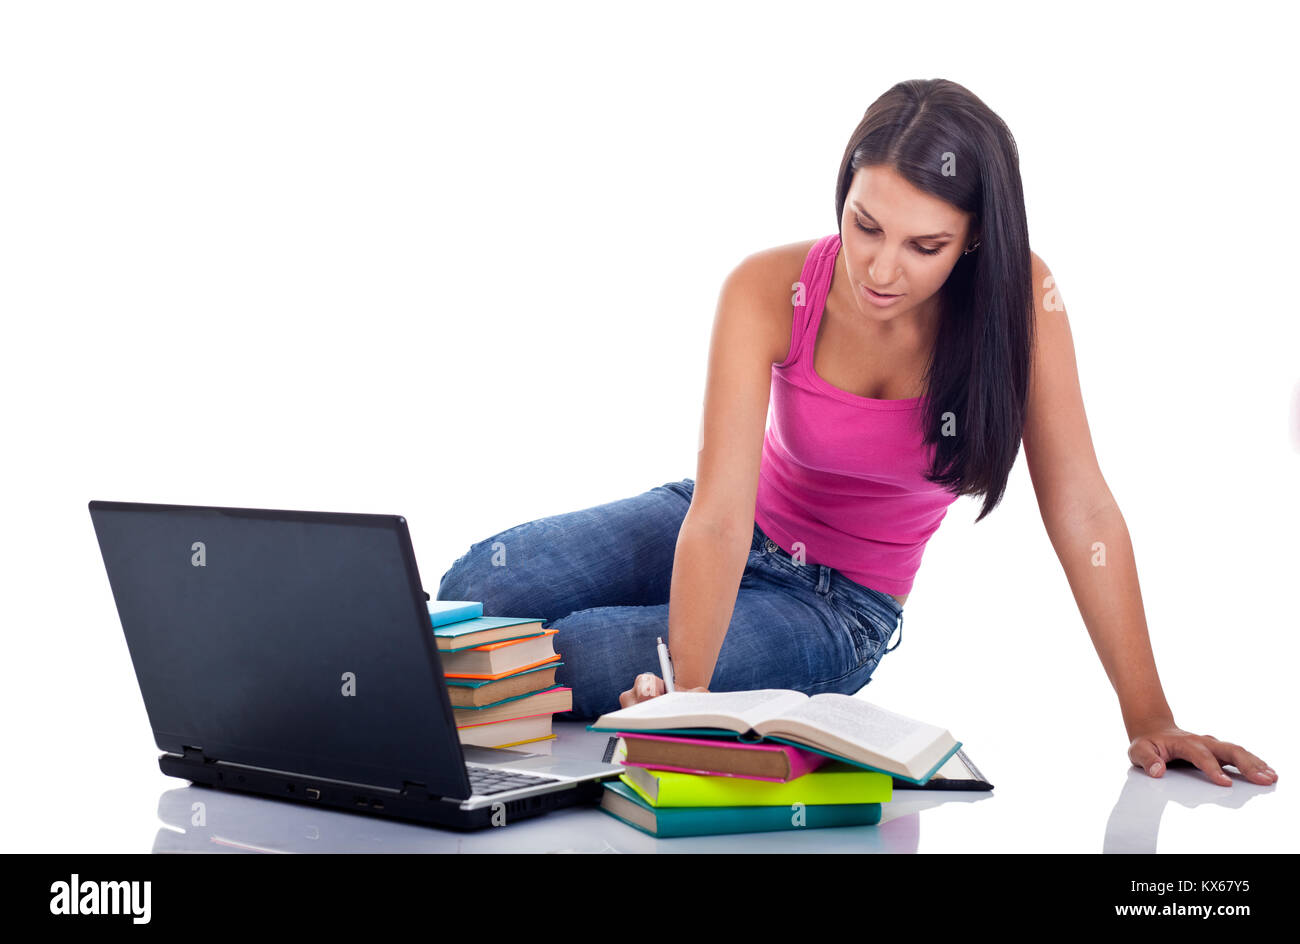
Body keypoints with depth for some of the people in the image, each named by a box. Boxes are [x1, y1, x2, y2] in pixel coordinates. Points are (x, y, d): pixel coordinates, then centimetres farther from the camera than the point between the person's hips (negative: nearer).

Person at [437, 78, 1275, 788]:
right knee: (484, 585, -17)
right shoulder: (770, 292, -24)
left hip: (843, 605, -1)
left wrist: (1149, 718, -21)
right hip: (741, 543, 1)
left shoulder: (1018, 296, -24)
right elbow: (719, 514, -31)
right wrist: (685, 697, -42)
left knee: (578, 656, -24)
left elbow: (1080, 508, -20)